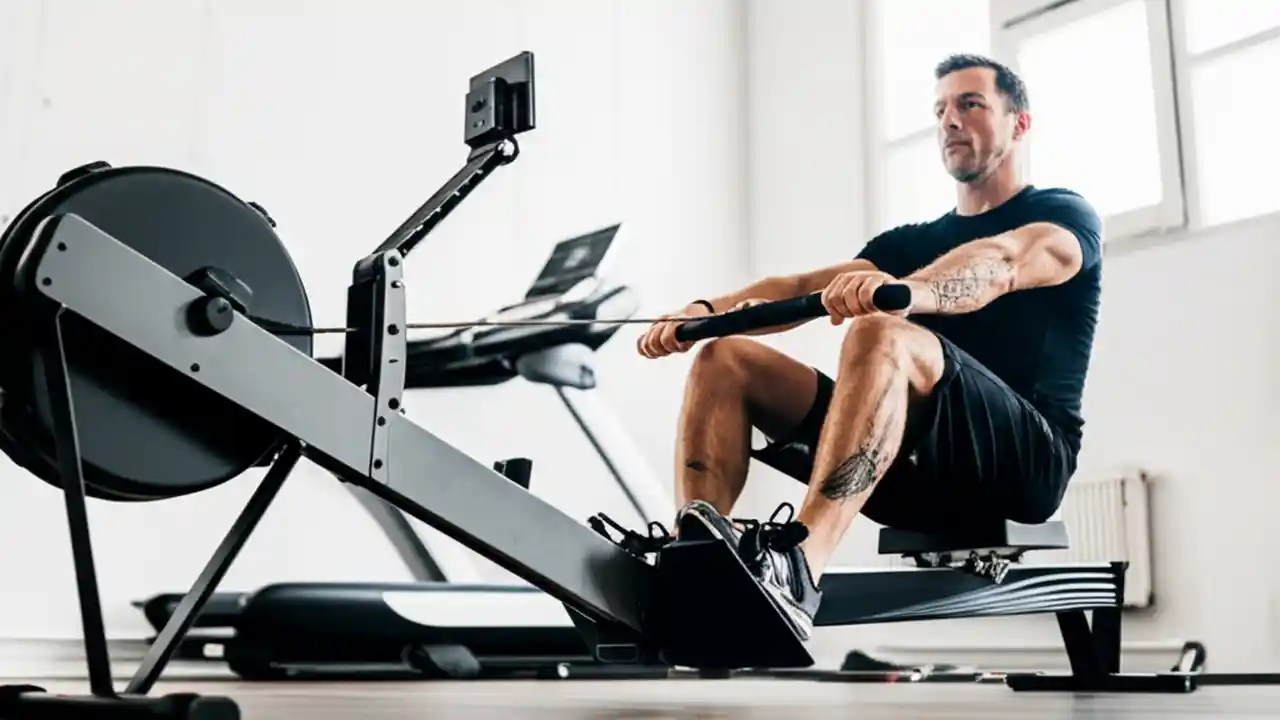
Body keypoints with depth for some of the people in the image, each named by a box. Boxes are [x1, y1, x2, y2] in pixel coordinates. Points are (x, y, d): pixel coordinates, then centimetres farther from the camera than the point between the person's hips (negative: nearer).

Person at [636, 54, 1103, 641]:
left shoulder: (1063, 216, 7)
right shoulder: (911, 242, 25)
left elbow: (1002, 264, -20)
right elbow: (802, 288, 7)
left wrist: (903, 290, -42)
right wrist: (707, 309, -13)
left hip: (1023, 461, -6)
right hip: (917, 466, 6)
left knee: (882, 336, -35)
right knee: (724, 360, -7)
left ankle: (795, 569, -52)